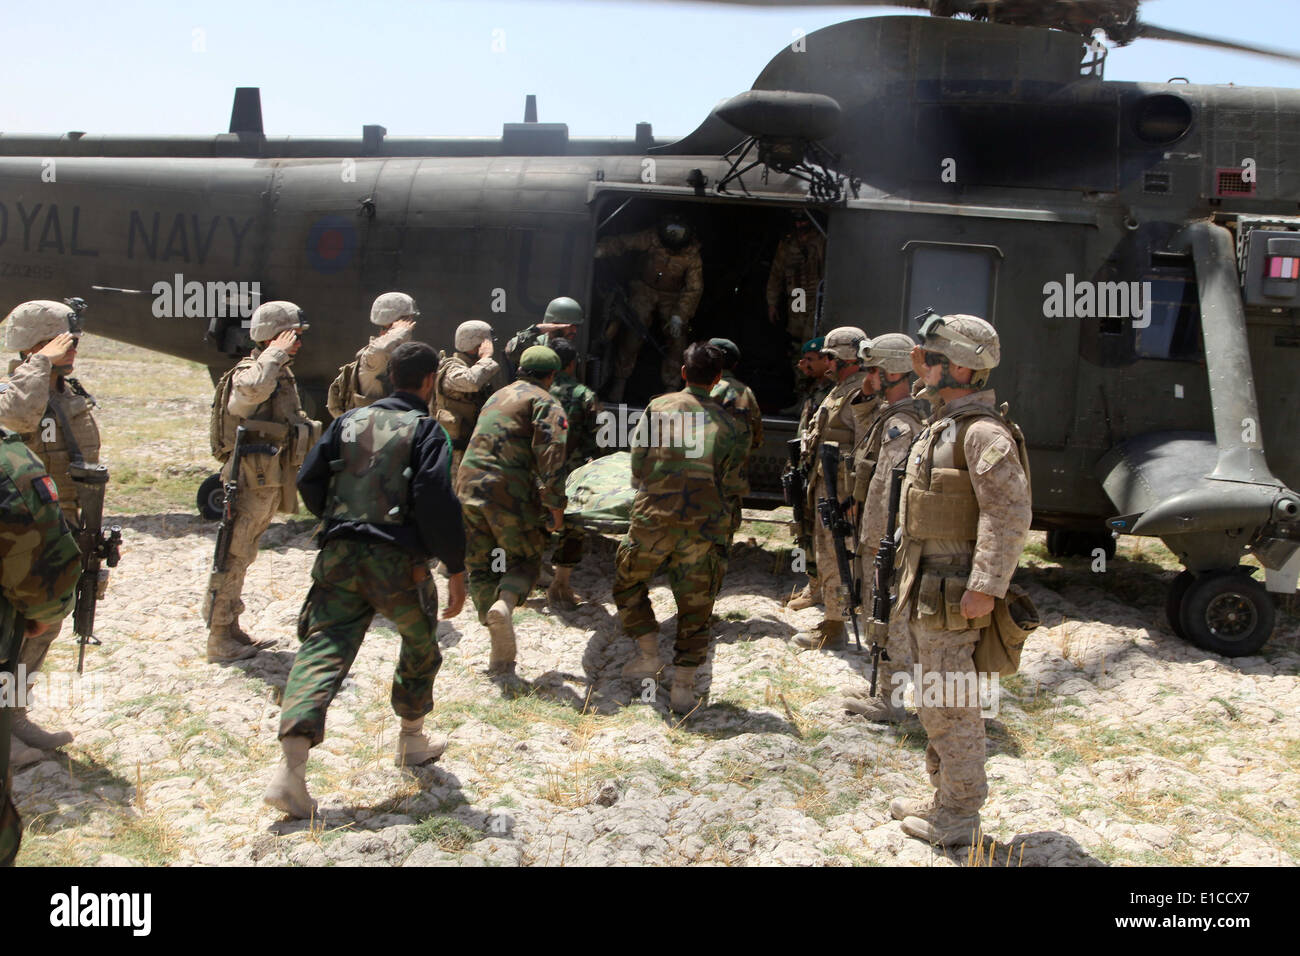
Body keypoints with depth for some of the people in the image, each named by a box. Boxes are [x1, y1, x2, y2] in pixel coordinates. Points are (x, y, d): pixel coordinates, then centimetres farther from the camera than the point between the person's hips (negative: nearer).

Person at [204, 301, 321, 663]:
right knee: (233, 556, -3)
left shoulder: (282, 375, 15)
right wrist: (276, 352, -30)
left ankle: (231, 630, 26)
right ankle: (219, 639, 4)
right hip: (250, 480, -10)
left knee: (240, 557, 16)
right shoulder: (248, 373, -16)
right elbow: (253, 389, -42)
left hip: (269, 482, 10)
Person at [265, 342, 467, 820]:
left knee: (323, 650, -1)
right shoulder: (426, 430, -4)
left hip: (339, 554, 4)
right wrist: (456, 569, -9)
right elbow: (437, 503, -14)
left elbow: (308, 480, 10)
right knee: (420, 644, 20)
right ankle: (411, 739, 35)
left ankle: (292, 764, -15)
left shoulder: (350, 420, 11)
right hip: (397, 561, -3)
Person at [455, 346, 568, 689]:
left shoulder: (497, 396, 23)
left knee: (480, 568, 11)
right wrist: (555, 504, -15)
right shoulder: (545, 403, -1)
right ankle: (505, 604, -22)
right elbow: (550, 455, -15)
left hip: (468, 484, 6)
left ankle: (501, 660, 10)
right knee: (525, 560, 11)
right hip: (508, 492, -6)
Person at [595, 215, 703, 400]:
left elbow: (694, 288, -15)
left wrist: (679, 316, -25)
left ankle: (671, 386, -1)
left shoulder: (692, 255, -17)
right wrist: (600, 250, -37)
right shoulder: (651, 238, -18)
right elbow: (622, 242, -17)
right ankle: (620, 381, -5)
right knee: (633, 332, -17)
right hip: (644, 289, -1)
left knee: (677, 338, -13)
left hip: (672, 296, 1)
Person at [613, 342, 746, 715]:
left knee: (628, 583, 23)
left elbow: (638, 463, 5)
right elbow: (732, 486, 4)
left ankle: (648, 654, 17)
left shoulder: (659, 407, 1)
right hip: (704, 528, 1)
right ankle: (684, 688, 11)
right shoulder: (728, 424, 3)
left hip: (653, 519, -1)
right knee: (695, 606, 10)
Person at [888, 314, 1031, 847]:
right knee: (935, 702, 19)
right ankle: (947, 798, 32)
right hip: (924, 586, 10)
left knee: (949, 706, -1)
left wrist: (986, 586, -28)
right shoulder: (942, 425, 15)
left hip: (952, 594, -10)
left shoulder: (983, 431, -17)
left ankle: (957, 819, 12)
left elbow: (1009, 515, -24)